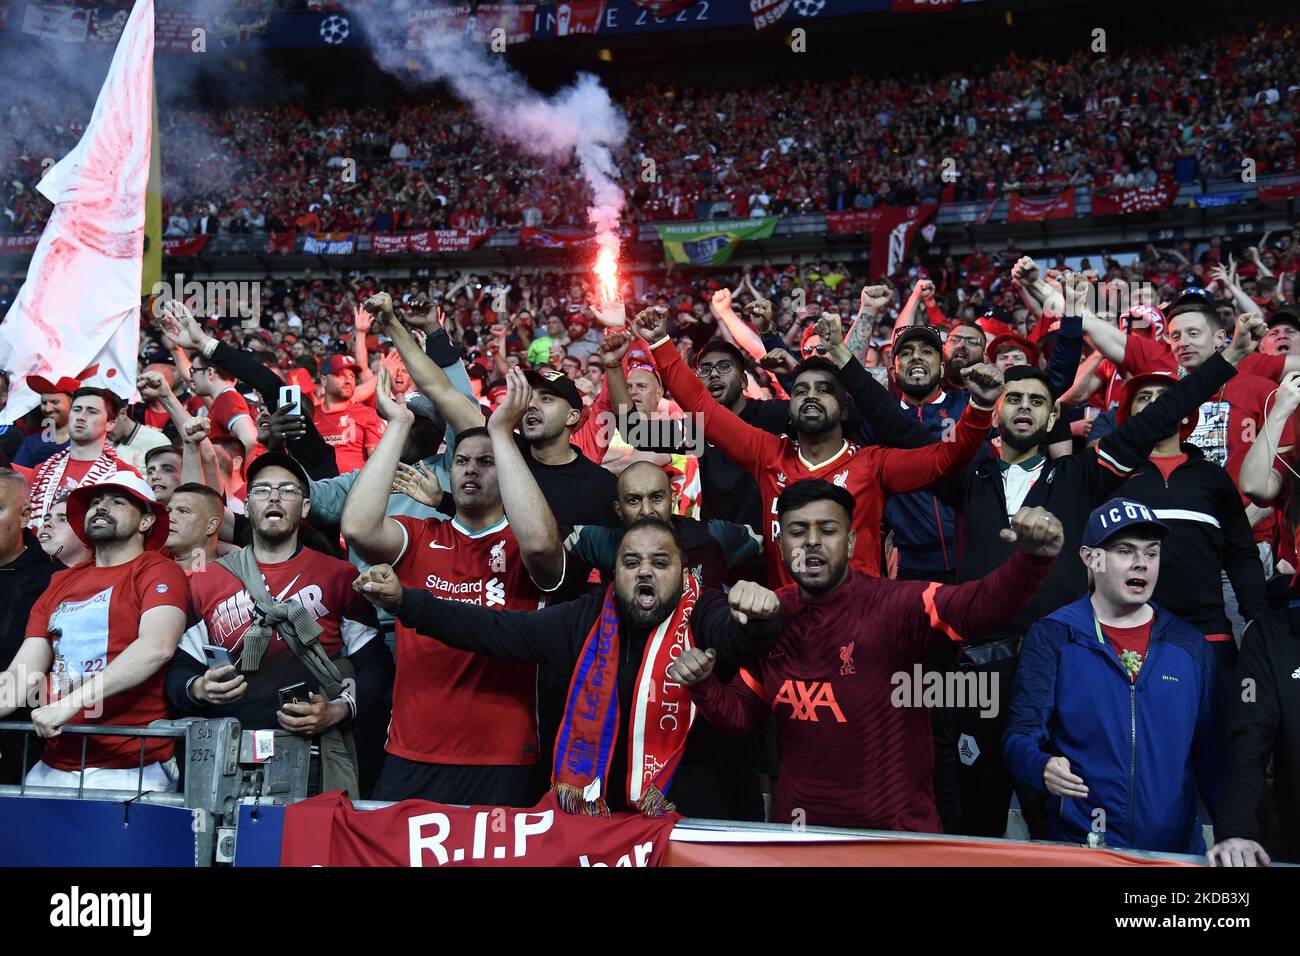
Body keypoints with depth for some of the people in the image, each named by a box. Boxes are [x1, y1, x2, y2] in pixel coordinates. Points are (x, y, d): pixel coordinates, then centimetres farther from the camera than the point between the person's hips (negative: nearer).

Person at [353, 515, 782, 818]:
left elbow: (737, 634, -29)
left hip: (693, 818, -3)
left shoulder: (702, 616, -8)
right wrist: (405, 601, -6)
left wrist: (758, 614, -54)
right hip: (596, 812, 3)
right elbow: (500, 631, 2)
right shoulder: (589, 618, 2)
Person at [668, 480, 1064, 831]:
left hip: (897, 828, -4)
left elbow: (980, 603, -32)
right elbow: (742, 714, 8)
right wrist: (703, 685, -11)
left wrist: (1032, 558, -50)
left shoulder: (894, 604, -16)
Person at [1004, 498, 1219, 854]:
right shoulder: (1052, 638, -4)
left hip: (1177, 848, 3)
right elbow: (1021, 735, -8)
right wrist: (1044, 767, -28)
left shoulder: (1191, 646, 5)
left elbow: (1211, 754, 8)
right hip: (1077, 843, -3)